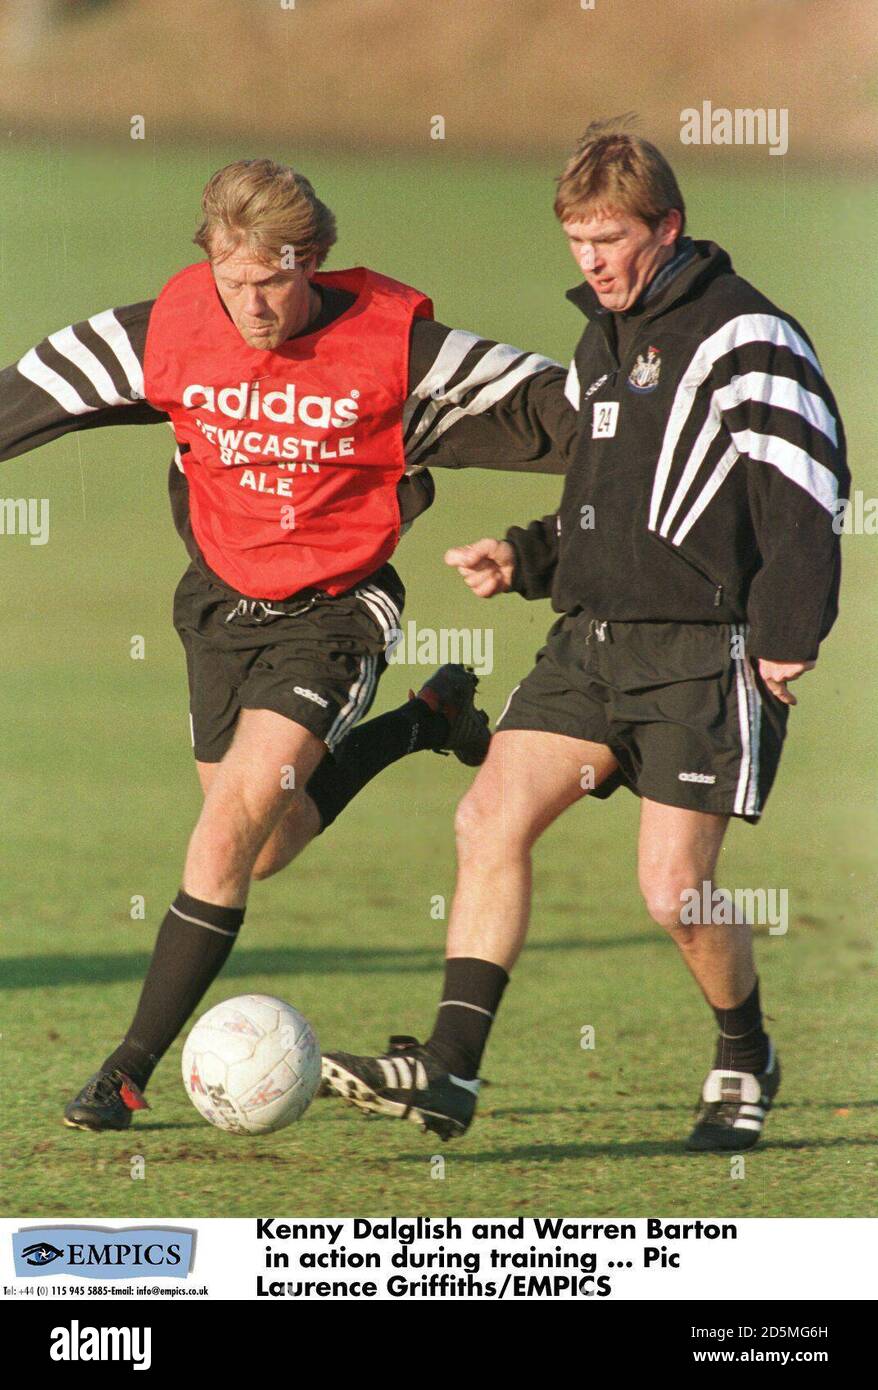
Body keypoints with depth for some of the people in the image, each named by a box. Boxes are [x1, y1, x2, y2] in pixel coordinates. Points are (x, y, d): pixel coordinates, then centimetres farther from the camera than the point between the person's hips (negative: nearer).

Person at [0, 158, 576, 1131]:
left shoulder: (393, 346, -20)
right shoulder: (168, 332, -11)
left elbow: (535, 405, -11)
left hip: (332, 610, -5)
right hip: (221, 602, 5)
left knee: (235, 822, -19)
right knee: (267, 849, 16)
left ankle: (131, 1068, -11)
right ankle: (427, 723, 43)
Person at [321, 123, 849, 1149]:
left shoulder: (744, 339, -8)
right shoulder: (602, 343, 18)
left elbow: (805, 491, -12)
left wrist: (786, 639, -17)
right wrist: (524, 558, 11)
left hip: (704, 649, -8)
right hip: (591, 639, 8)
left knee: (674, 889, -9)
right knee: (491, 816, -8)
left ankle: (746, 1059, 19)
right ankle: (449, 1072, -10)